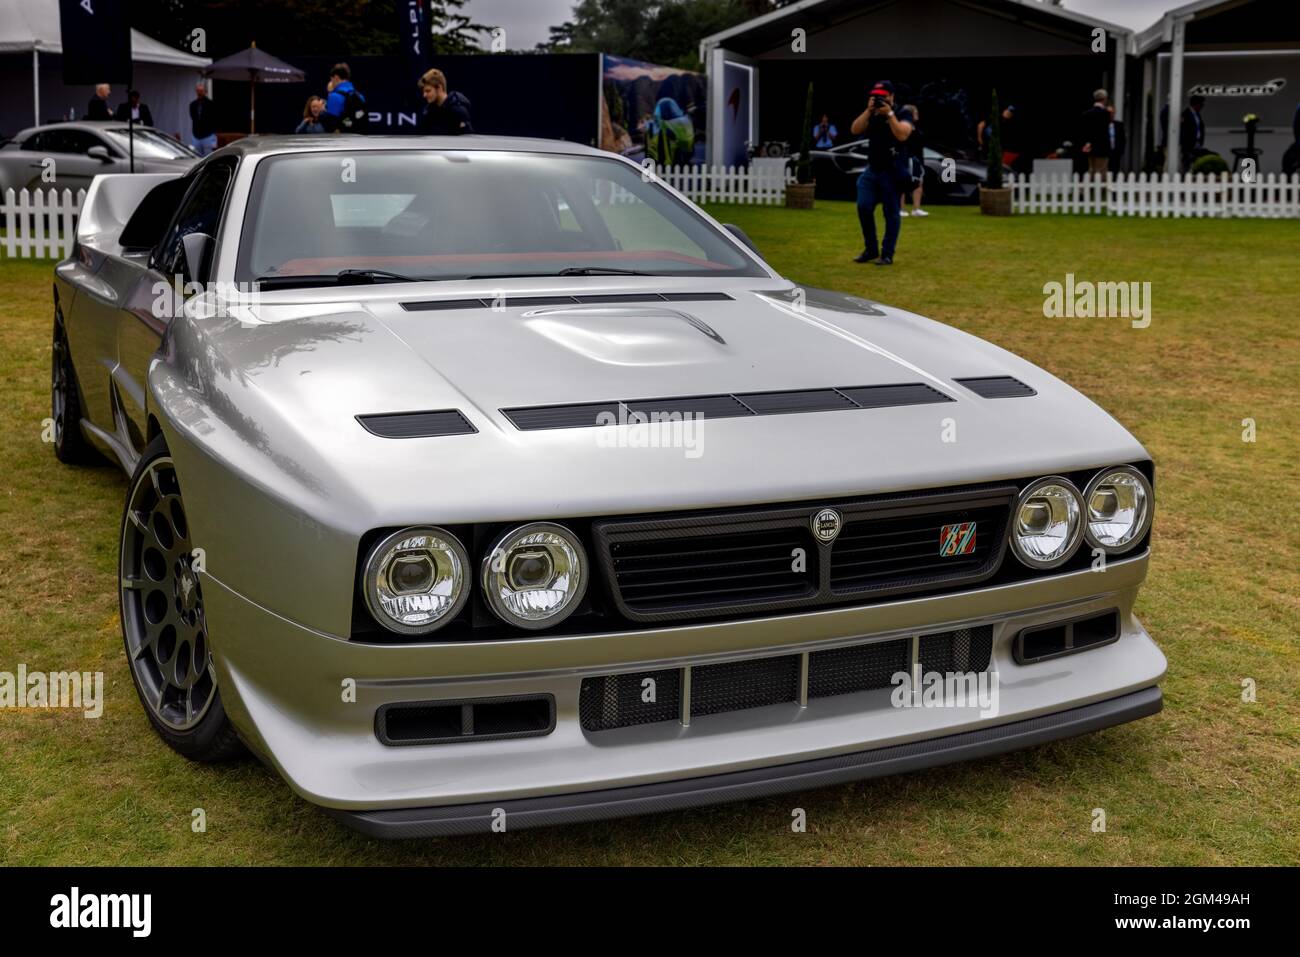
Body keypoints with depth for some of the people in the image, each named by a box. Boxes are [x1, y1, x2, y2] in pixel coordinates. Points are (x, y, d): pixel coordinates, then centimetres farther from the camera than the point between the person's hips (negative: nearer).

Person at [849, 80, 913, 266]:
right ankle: (870, 249, 11)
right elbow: (855, 130, -2)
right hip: (871, 169, 5)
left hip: (892, 171, -5)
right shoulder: (872, 114, 12)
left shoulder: (903, 114, -3)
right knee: (863, 207, -3)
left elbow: (902, 135, -20)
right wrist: (868, 111, -10)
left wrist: (889, 114, -21)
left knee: (891, 213, -1)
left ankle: (887, 254, 4)